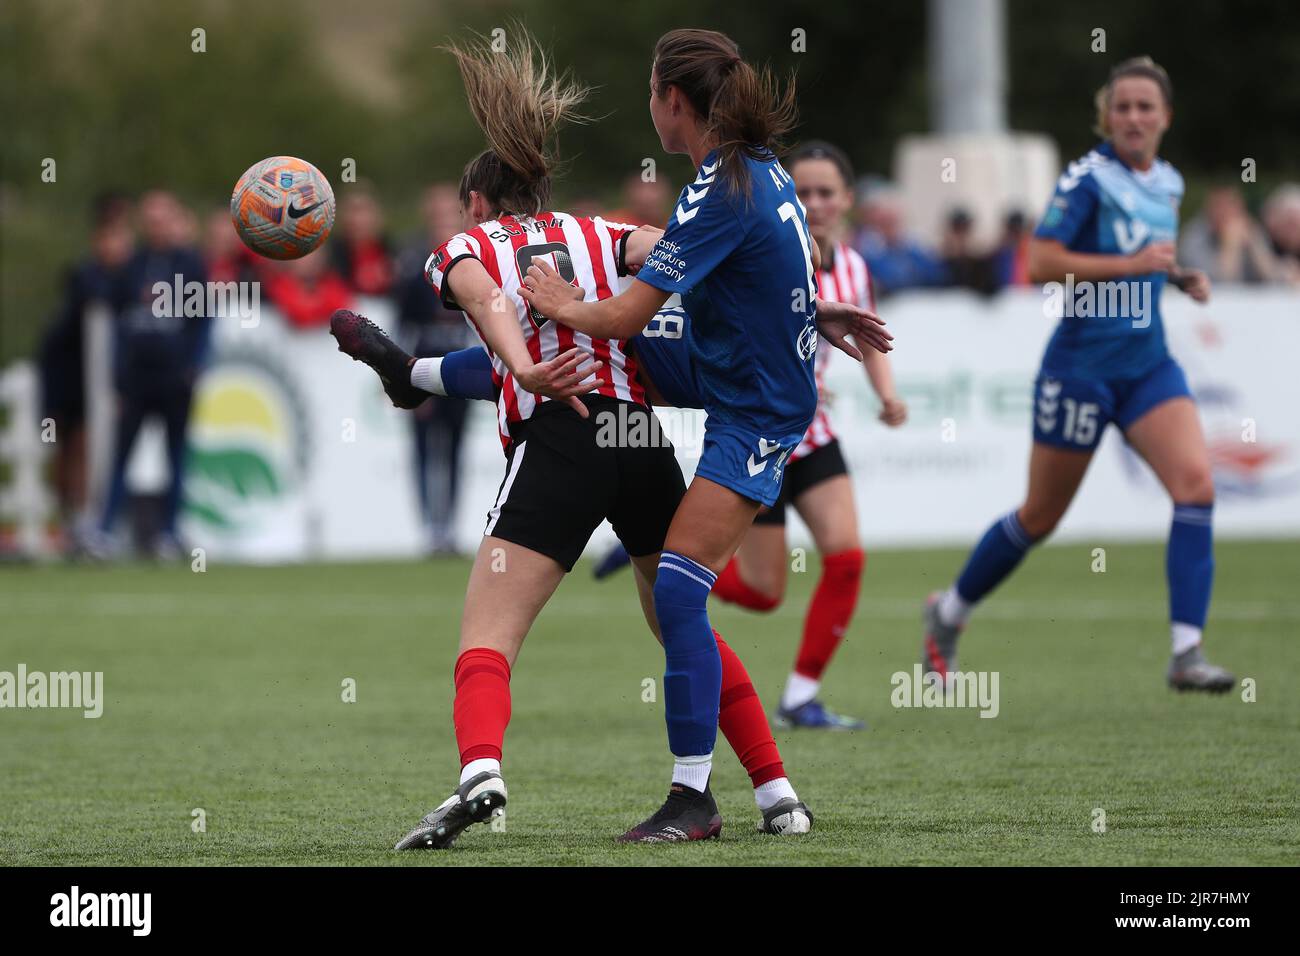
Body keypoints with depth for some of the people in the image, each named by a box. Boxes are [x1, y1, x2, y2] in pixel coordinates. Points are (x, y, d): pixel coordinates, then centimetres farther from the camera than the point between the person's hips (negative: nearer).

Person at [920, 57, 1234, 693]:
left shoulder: (1168, 183, 10)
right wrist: (1133, 264, -23)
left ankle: (1187, 653, -18)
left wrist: (1179, 278, 8)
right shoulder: (1088, 178, -12)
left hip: (1148, 366, 6)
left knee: (1195, 482, -16)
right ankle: (950, 612, 32)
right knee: (1041, 516, 7)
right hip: (1081, 367, -6)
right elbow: (1041, 263, -20)